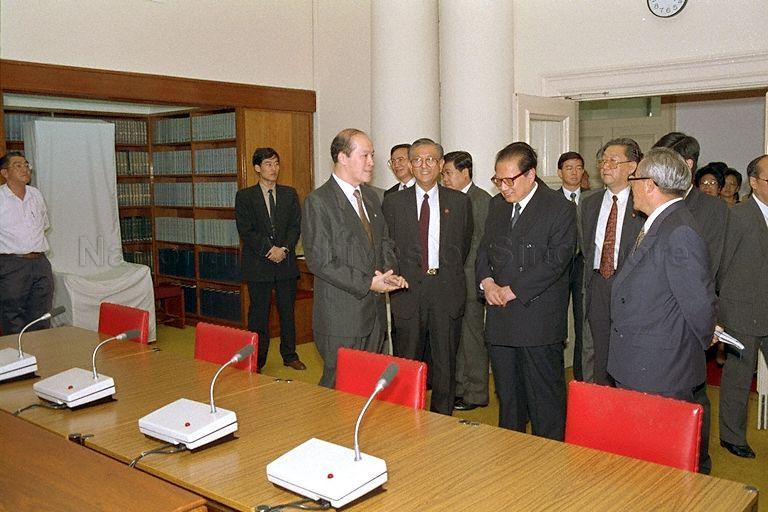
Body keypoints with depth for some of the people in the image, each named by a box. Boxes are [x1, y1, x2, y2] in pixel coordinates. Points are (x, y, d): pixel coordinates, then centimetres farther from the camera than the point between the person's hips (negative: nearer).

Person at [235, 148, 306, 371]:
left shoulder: (290, 194, 10)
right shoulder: (244, 196, 1)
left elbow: (296, 225, 4)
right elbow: (246, 231, -6)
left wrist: (284, 249, -11)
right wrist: (269, 249, -14)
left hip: (286, 262, 3)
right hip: (258, 264, -3)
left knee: (288, 311, 10)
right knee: (259, 314, 2)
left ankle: (290, 355, 22)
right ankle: (257, 360, 11)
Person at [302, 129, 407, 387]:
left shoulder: (371, 197, 14)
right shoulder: (318, 201, -11)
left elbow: (385, 242, 19)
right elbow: (320, 262, -16)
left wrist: (389, 272, -2)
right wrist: (367, 283, -17)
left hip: (375, 312, 7)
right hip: (341, 316, -7)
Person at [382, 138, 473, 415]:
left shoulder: (459, 202, 6)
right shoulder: (393, 202, 5)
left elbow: (465, 245, 13)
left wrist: (448, 275, 10)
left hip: (447, 291, 0)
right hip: (408, 290, 0)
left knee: (445, 363, 8)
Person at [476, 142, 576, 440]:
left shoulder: (560, 208, -7)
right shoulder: (496, 205, 13)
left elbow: (556, 260, -14)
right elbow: (483, 249, 17)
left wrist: (512, 290, -14)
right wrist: (486, 282, -3)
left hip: (539, 321, -6)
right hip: (500, 319, 6)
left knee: (545, 400, 1)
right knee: (507, 397, 15)